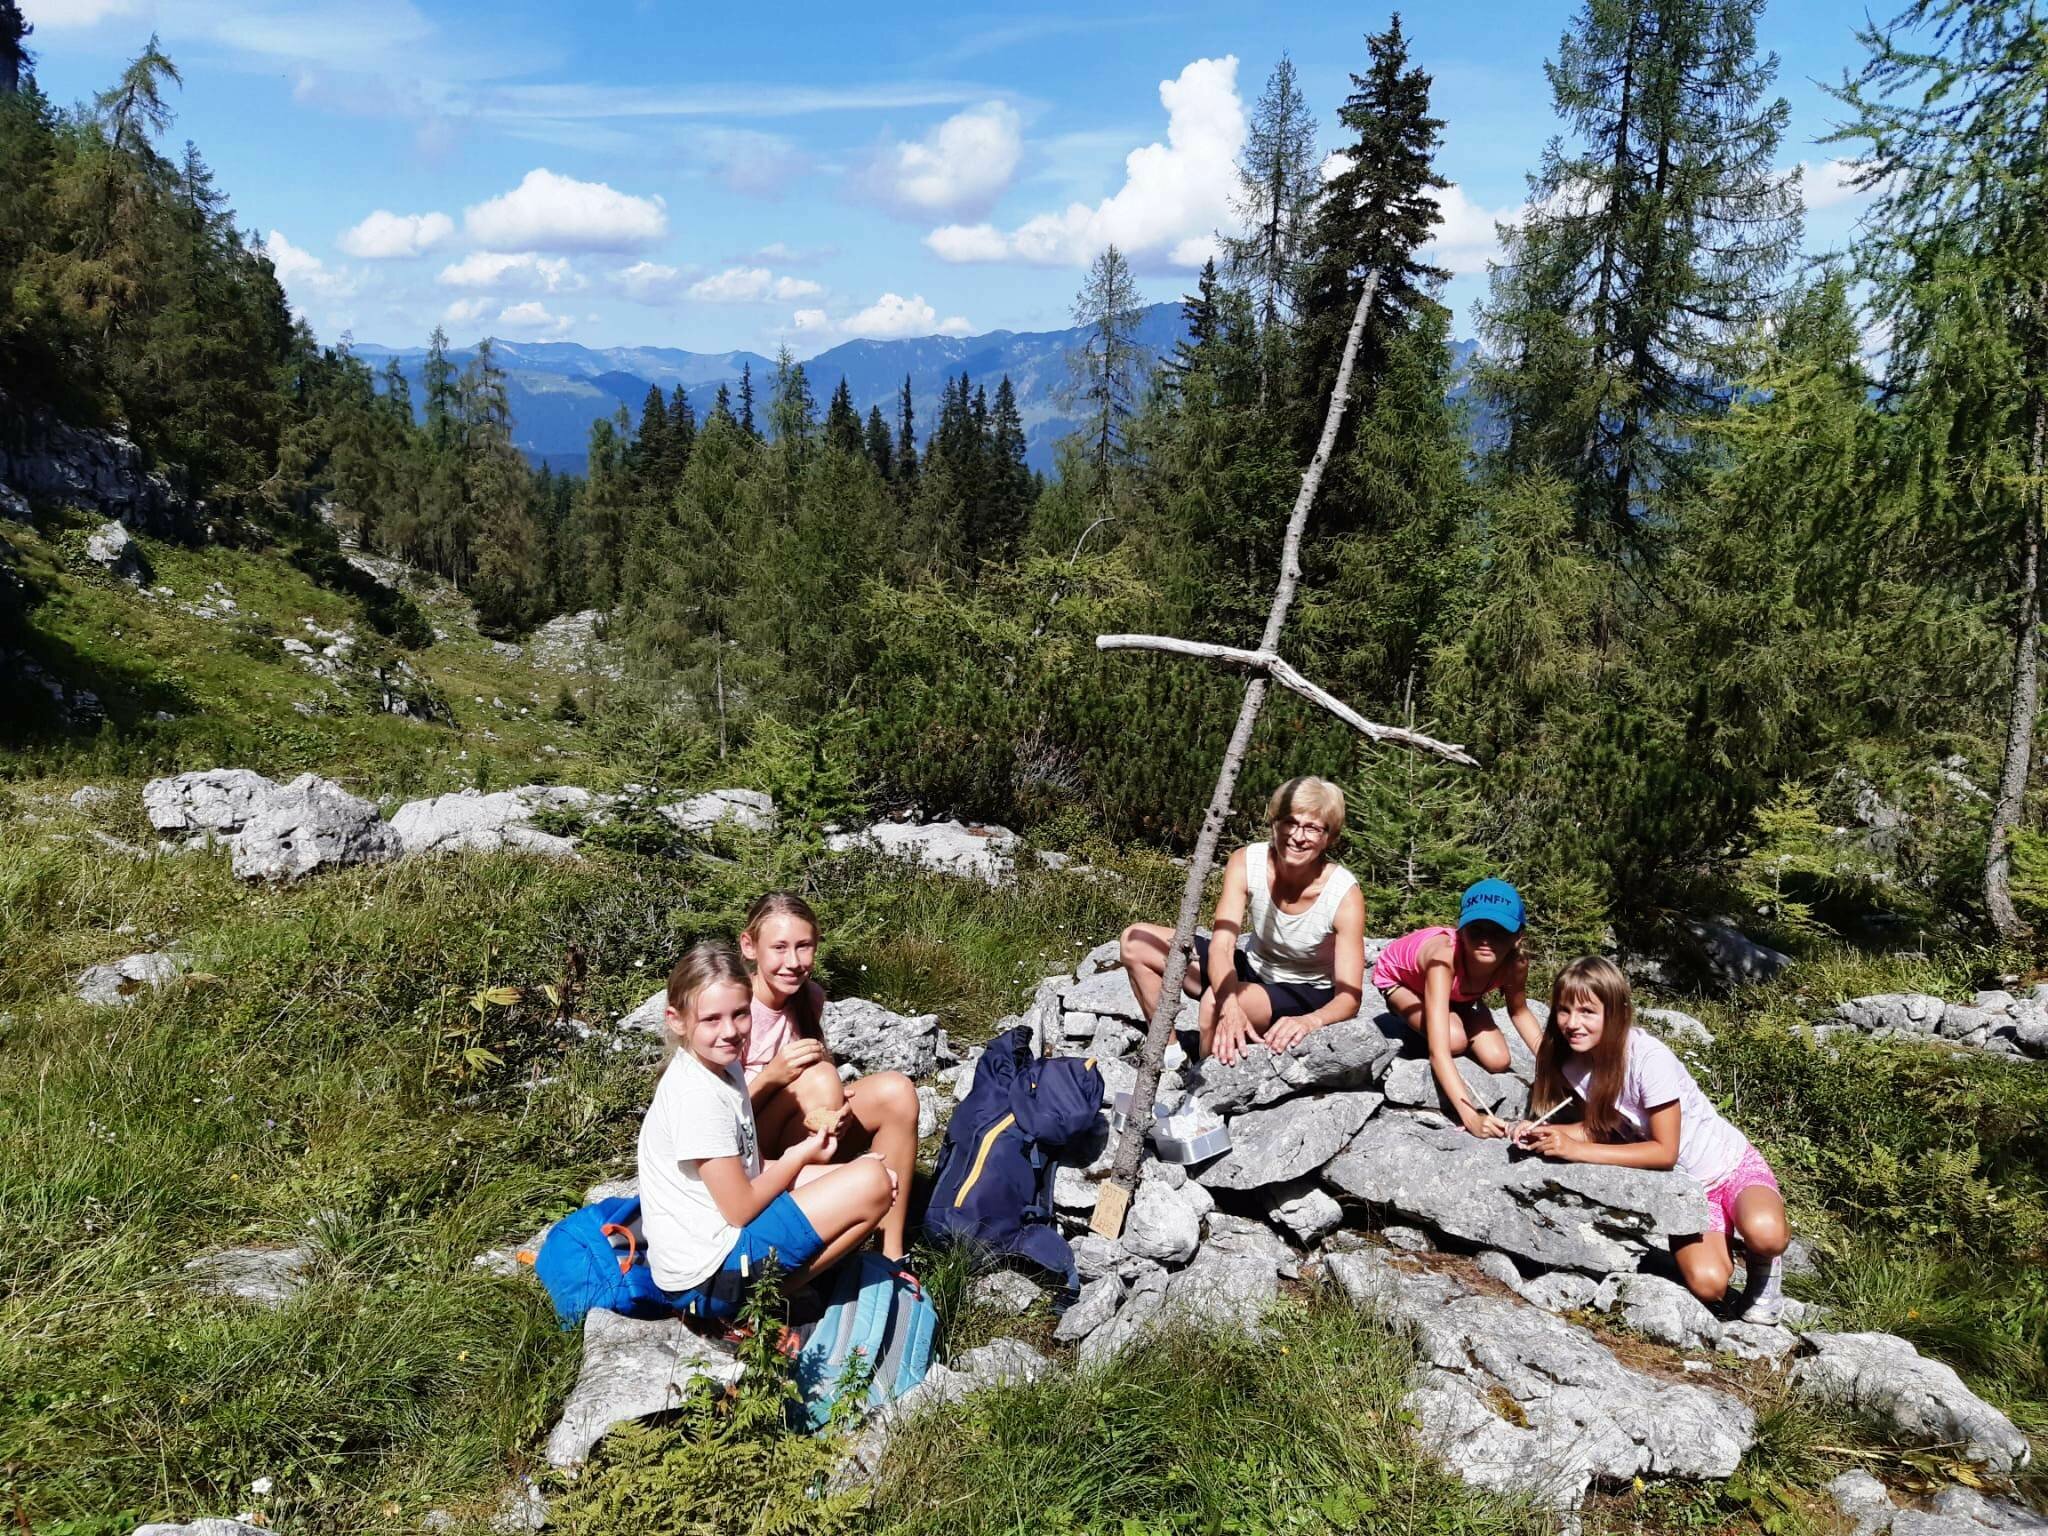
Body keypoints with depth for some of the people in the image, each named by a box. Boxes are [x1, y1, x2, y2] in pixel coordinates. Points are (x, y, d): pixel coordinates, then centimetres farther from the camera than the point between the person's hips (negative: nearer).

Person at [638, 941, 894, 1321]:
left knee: (866, 1173, 15)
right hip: (707, 1277, -9)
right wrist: (800, 1157, -3)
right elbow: (740, 1209, -18)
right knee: (872, 1182, -15)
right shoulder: (699, 1096, -23)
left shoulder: (722, 1066, 6)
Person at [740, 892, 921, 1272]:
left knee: (896, 1090, -18)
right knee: (818, 1078, -31)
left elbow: (821, 1098, 4)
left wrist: (827, 1112, -20)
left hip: (804, 1140, 6)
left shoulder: (809, 996, -2)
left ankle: (892, 1251, -15)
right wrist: (772, 1075, -32)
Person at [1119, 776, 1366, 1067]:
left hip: (1308, 996, -4)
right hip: (1252, 972, 5)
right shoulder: (1246, 862, -19)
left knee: (1214, 1003, -35)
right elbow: (1221, 945, -26)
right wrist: (1230, 1007, -46)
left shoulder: (1345, 895, -26)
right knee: (1135, 942, -9)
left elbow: (1349, 996, -25)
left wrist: (1311, 1021, -48)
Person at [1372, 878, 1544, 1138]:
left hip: (1456, 992, 4)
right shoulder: (1444, 958, -46)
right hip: (1398, 977, -4)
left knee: (1497, 1061, -13)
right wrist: (1471, 1116, -59)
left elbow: (1519, 1012, -6)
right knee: (1455, 1040, -30)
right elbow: (1439, 1053, -49)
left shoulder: (1515, 964, -32)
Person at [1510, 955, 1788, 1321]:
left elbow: (1665, 1151, -25)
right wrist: (1543, 1133, -19)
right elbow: (1601, 1127, 0)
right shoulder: (1574, 1063, -10)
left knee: (1764, 1235, -36)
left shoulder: (1649, 1058, -29)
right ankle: (1717, 1239, 12)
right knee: (1706, 1284, -23)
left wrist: (1576, 1149, -30)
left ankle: (1763, 1264, 1)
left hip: (1730, 1165, -4)